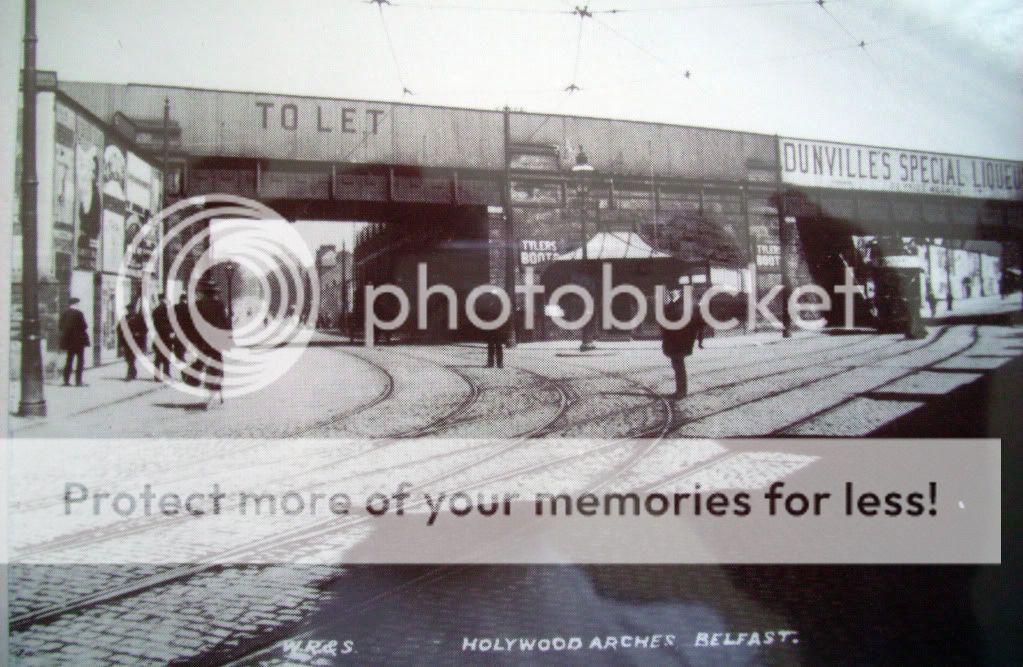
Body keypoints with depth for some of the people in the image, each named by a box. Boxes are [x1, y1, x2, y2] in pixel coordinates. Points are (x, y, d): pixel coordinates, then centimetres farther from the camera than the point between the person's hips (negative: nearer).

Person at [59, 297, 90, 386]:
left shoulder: (64, 314, 5)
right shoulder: (78, 313, -13)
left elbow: (61, 326, 9)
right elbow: (84, 326, -14)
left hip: (68, 340, 6)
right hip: (79, 340, -6)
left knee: (69, 360, 12)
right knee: (80, 360, 1)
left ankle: (66, 381, 8)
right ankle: (78, 381, -4)